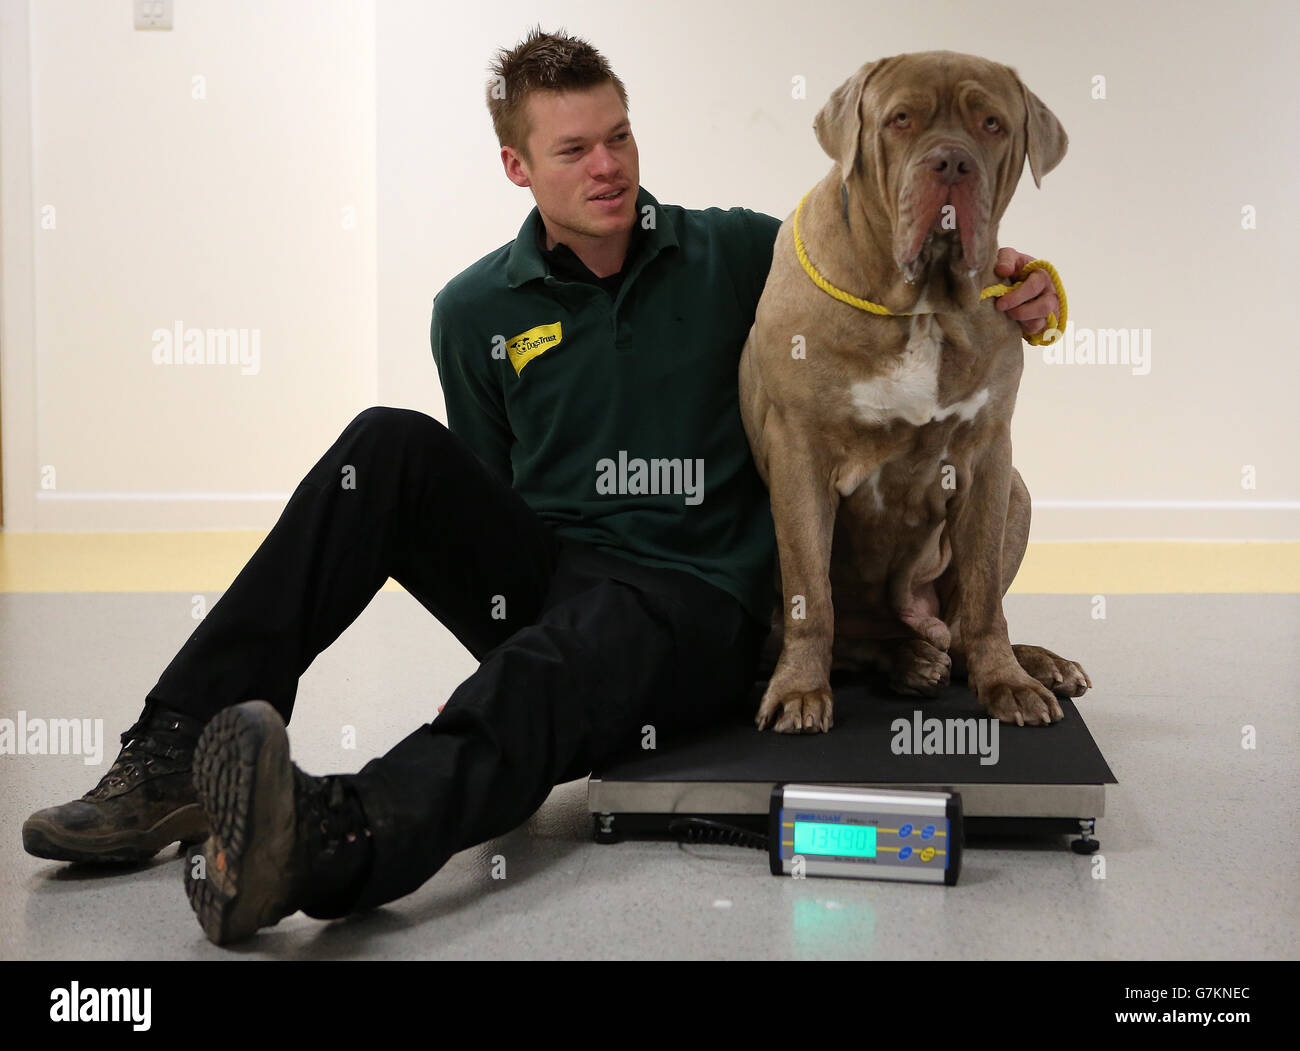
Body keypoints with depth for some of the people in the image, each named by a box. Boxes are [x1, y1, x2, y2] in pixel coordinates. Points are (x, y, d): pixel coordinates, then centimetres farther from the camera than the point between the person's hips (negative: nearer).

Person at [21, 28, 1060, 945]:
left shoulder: (738, 253, 4)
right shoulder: (478, 309, 9)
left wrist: (1007, 285, -8)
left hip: (694, 599, -3)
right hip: (538, 572, 3)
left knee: (547, 669, -38)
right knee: (392, 446, -23)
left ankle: (332, 841, -69)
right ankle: (176, 756, -29)